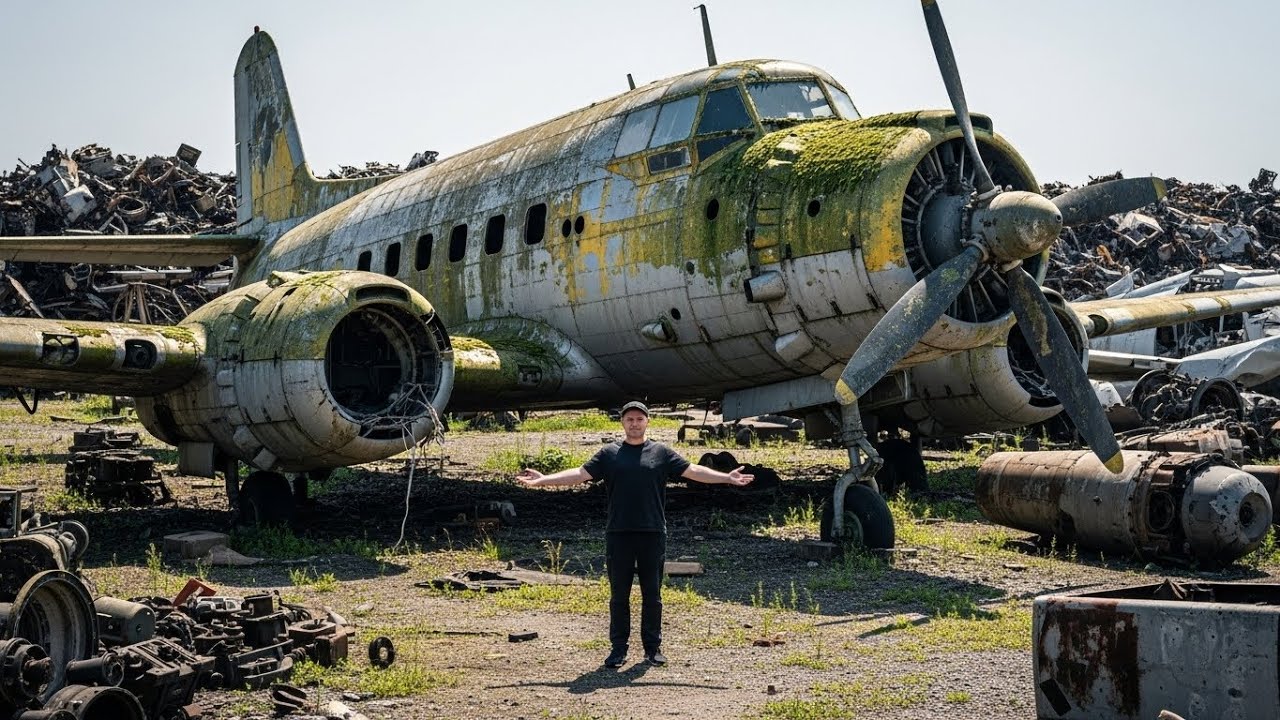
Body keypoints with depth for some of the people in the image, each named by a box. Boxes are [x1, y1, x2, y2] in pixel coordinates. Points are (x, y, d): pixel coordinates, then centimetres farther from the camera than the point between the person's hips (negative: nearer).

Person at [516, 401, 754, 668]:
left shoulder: (661, 453, 7)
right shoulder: (609, 454, 7)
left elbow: (693, 471, 3)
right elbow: (581, 473, 3)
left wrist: (727, 478, -7)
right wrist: (542, 480, -6)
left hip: (653, 533, 0)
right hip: (618, 535, 0)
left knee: (652, 594, 5)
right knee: (619, 594, 4)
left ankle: (653, 647, 14)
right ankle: (619, 648, 11)